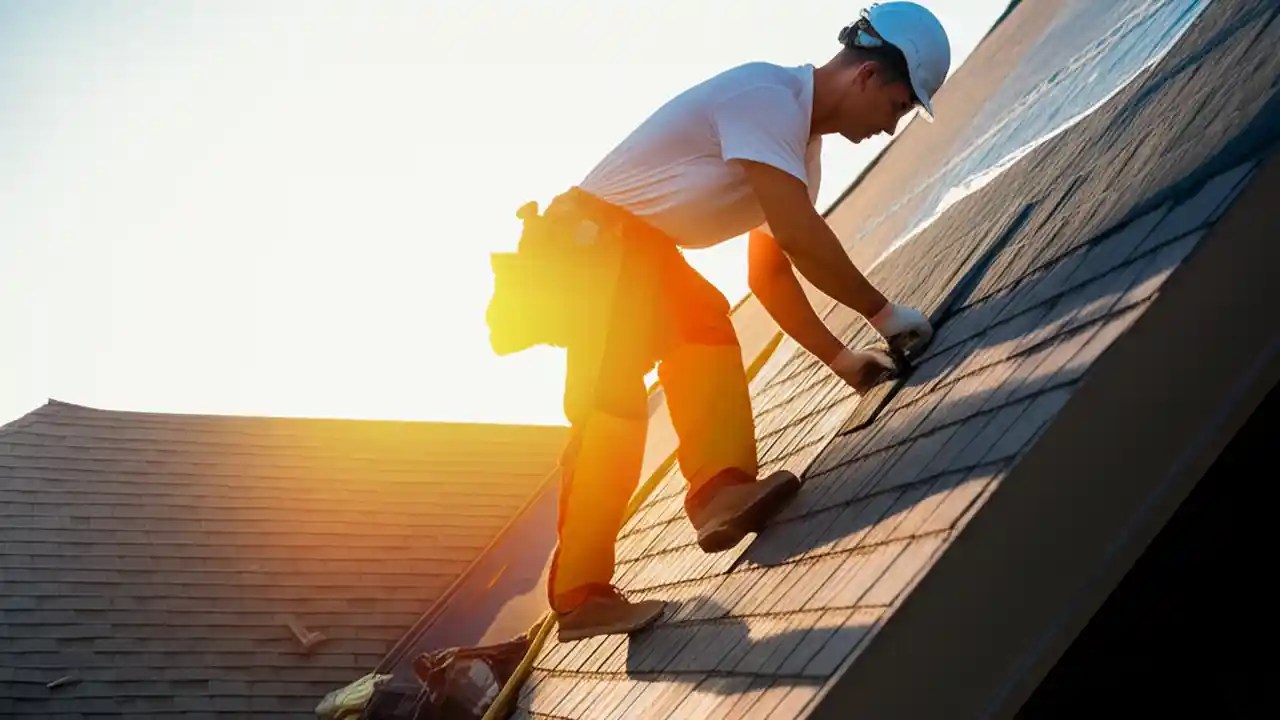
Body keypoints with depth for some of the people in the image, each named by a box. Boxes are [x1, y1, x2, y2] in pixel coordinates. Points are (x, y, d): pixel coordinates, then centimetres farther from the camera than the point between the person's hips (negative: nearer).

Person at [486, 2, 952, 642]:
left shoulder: (801, 148, 13)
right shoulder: (765, 95, -19)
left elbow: (770, 272, 16)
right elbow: (799, 235, -27)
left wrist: (839, 358, 9)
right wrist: (882, 312, -18)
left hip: (642, 253, 10)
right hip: (593, 241, -10)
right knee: (611, 406, -14)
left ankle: (722, 491, -21)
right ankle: (581, 594, -14)